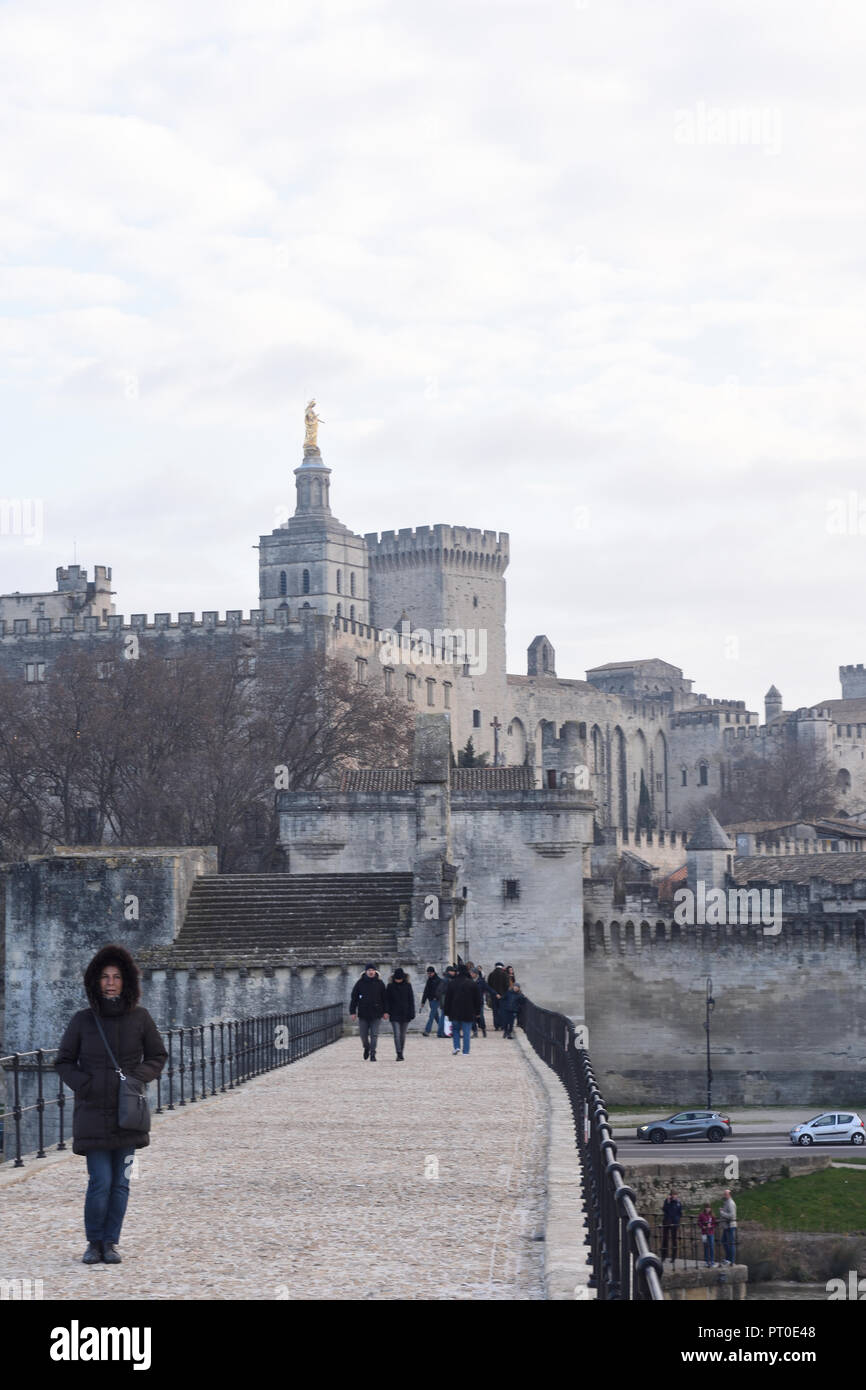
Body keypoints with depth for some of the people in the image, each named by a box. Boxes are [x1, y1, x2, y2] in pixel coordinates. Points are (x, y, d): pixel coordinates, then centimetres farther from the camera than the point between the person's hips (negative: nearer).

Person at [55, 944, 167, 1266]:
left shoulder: (139, 1018, 0)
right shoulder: (82, 1020, -2)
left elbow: (158, 1057, 11)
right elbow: (64, 1061, 7)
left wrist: (137, 1078, -7)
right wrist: (84, 1085, -9)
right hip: (92, 1114, -1)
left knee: (120, 1182, 3)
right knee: (100, 1182, -6)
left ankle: (111, 1242, 15)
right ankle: (94, 1242, 11)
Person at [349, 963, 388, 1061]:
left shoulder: (379, 983, 4)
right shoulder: (360, 983, 2)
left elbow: (384, 998, 9)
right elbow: (354, 998, 4)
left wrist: (385, 1012, 3)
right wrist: (353, 1012, -2)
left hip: (376, 1014, 0)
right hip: (363, 1014, 0)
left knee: (374, 1035, -5)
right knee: (364, 1035, 5)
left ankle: (373, 1054, 0)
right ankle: (367, 1048, 33)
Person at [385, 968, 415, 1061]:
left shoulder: (407, 986, 2)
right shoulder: (390, 986, 0)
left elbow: (411, 1000, 4)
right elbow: (387, 1000, 1)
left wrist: (412, 1013, -2)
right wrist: (386, 1012, -10)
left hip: (405, 1014, 1)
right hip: (394, 1015, -1)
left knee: (403, 1035, 10)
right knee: (397, 1034, -11)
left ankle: (401, 1053, 21)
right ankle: (399, 1054, -15)